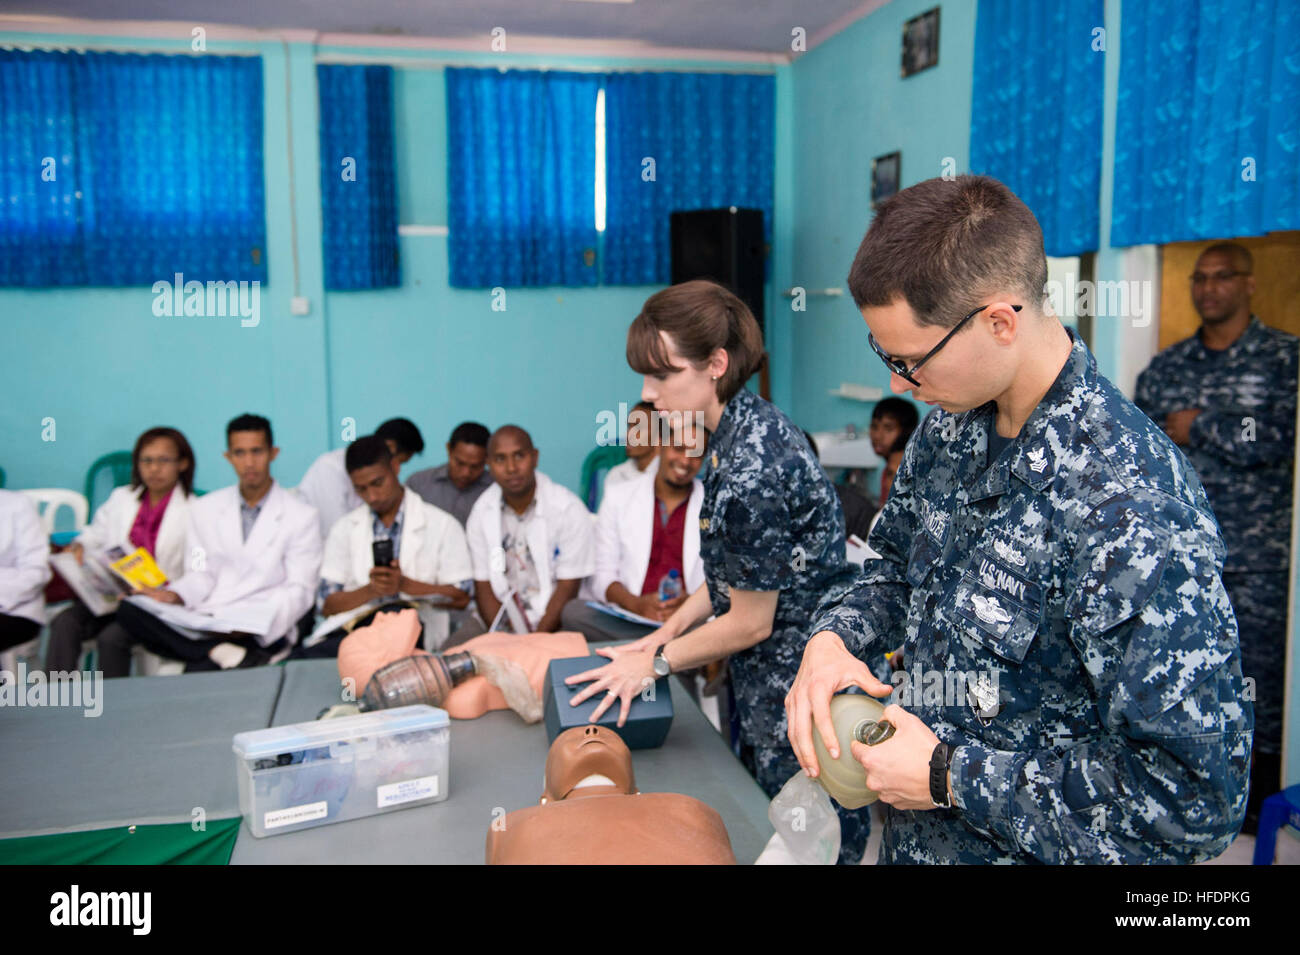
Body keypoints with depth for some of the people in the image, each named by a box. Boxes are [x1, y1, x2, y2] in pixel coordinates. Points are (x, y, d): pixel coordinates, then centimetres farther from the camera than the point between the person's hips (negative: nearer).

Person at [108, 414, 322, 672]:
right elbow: (201, 574, 15)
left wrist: (254, 624, -20)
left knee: (197, 670, -37)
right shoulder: (205, 509, 18)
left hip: (263, 632, -6)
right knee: (129, 610, -26)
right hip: (202, 623, 6)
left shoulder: (302, 516, 4)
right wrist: (174, 595, -9)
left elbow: (298, 592, -2)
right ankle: (221, 653, -33)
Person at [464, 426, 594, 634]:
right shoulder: (481, 512, 2)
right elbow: (483, 585, 3)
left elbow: (567, 589, -9)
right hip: (502, 623, 4)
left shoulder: (569, 510, -9)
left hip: (553, 624, -3)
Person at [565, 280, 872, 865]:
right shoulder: (750, 424, 1)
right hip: (770, 681, 9)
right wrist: (669, 630, 8)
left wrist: (656, 661, -6)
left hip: (798, 688, -9)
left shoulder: (749, 471, -29)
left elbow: (750, 622, -19)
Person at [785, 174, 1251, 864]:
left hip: (1023, 848, -7)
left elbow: (1193, 795, -28)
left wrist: (949, 777, -24)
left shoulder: (1132, 516, -31)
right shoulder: (952, 425, -6)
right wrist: (832, 635, -11)